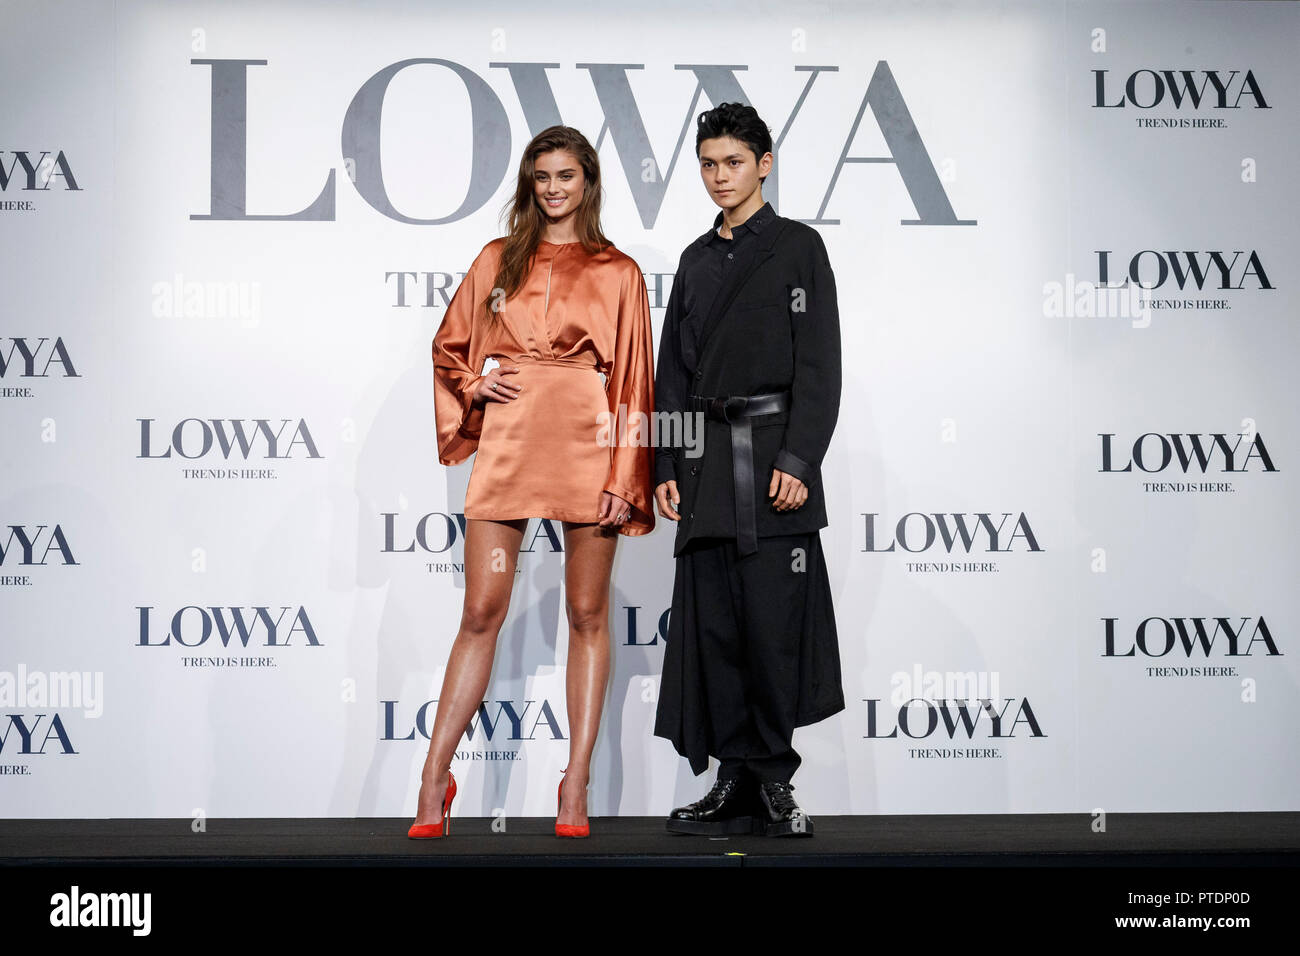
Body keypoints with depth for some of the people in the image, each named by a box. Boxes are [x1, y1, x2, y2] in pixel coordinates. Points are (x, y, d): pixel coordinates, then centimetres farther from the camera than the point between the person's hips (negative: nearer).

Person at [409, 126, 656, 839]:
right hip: (508, 440, 1)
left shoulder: (618, 273, 7)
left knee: (587, 614, 3)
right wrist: (473, 385, 0)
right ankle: (435, 778, 6)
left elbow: (632, 381, 3)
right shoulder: (497, 261, 13)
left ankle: (576, 785, 9)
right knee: (482, 612, 0)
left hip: (587, 445, -1)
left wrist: (624, 478, -5)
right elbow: (449, 347, 21)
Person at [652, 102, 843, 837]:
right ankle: (735, 782, 8)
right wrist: (667, 467, 8)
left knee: (774, 623, -6)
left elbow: (818, 366, -5)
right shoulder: (697, 261, 18)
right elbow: (674, 372, 17)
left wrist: (797, 462, -14)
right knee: (712, 624, 2)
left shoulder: (799, 247, 2)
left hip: (773, 453, -5)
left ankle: (773, 782, 3)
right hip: (707, 463, 5)